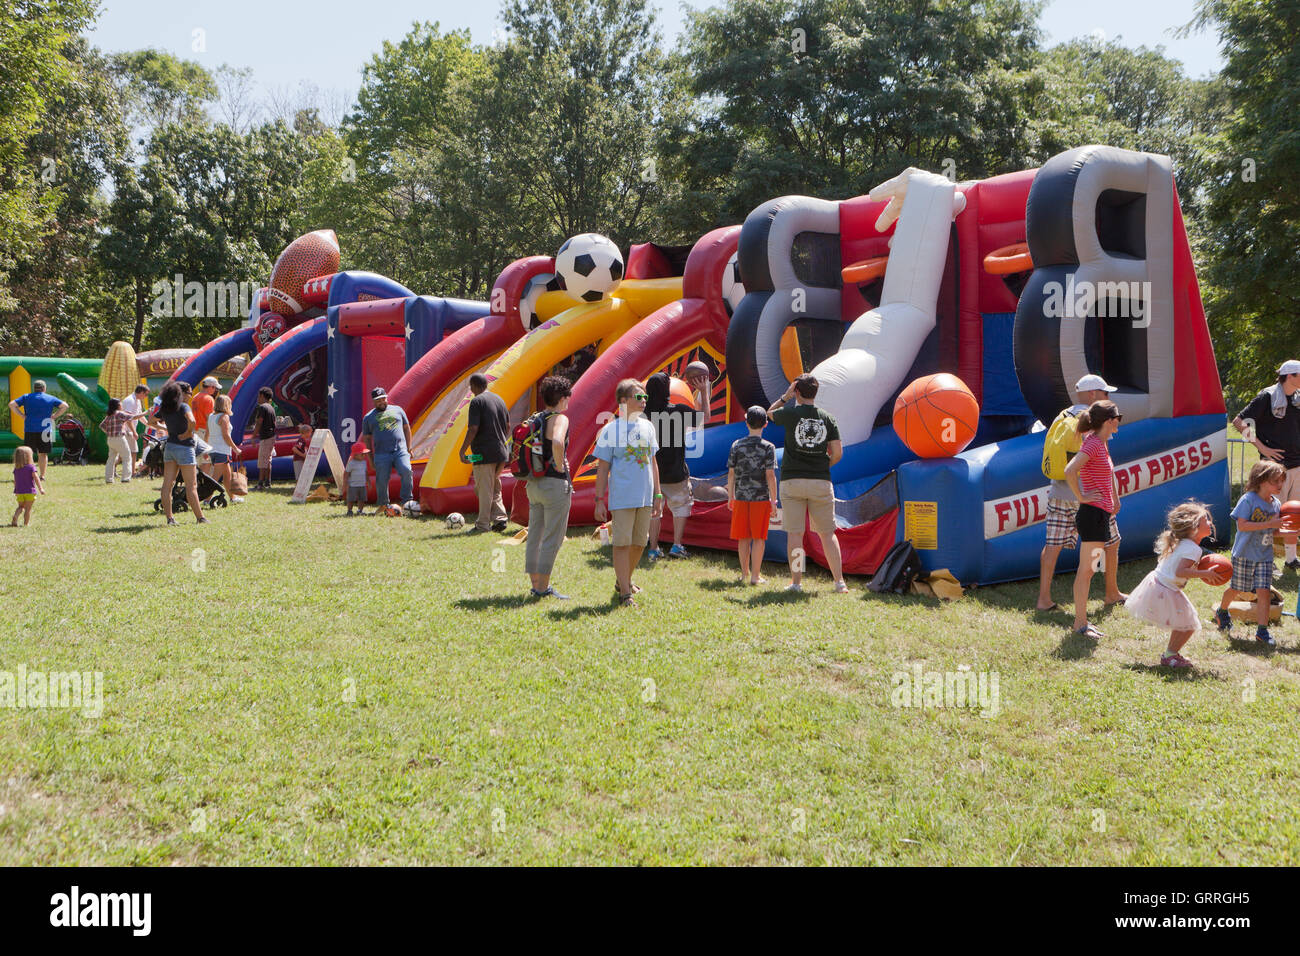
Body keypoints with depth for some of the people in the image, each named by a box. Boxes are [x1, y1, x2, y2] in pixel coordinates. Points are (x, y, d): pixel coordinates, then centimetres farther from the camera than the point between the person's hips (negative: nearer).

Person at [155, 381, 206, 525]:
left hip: (169, 446, 6)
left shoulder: (163, 409, 5)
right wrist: (188, 433, -14)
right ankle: (200, 517, 2)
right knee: (191, 486, -2)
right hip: (184, 447, -6)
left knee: (167, 484, 5)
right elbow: (191, 421, -31)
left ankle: (169, 517, 4)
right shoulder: (183, 407, -14)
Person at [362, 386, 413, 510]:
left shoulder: (397, 410, 15)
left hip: (401, 451, 0)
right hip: (381, 455, 0)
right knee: (382, 481, -3)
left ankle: (406, 500, -14)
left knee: (406, 470, -24)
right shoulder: (368, 417, 12)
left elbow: (407, 428, 20)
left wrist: (408, 448, 14)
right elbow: (367, 438, 15)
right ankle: (383, 505, 16)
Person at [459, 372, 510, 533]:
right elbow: (508, 426, 16)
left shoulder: (476, 401, -11)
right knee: (495, 488, 18)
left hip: (484, 453, -7)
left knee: (484, 489, 0)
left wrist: (462, 450, -12)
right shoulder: (499, 399, 12)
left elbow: (473, 429, -17)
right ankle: (500, 518, 10)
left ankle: (483, 524, 5)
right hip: (501, 452, 7)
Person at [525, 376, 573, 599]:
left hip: (534, 484, 8)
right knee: (553, 538, -1)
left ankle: (536, 583, 22)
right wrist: (560, 466, -18)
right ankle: (543, 587, 1)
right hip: (555, 484, -8)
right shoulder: (560, 419, -13)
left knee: (535, 535, 13)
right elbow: (557, 442, -33)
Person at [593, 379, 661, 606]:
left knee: (639, 543, 11)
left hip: (645, 498, 6)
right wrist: (599, 500, -6)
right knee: (622, 543, -5)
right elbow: (603, 468, -4)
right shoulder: (611, 430, -5)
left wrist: (657, 495, 15)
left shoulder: (647, 427, 11)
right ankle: (625, 592, 0)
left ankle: (624, 581, 30)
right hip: (621, 498, -6)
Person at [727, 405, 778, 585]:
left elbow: (731, 473, 3)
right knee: (759, 538, 3)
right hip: (761, 497, -3)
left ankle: (745, 573, 20)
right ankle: (755, 575, 3)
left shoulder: (737, 445, 2)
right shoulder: (768, 447, -6)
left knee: (744, 537, 11)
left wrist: (730, 496, 13)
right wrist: (774, 500, -3)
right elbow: (770, 476, -9)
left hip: (741, 496, 3)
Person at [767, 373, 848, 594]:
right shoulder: (827, 418, 3)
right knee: (827, 533, 7)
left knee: (795, 534, 2)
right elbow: (837, 453, 2)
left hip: (792, 480, -2)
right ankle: (839, 582, 3)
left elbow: (769, 413, 20)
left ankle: (796, 582, 3)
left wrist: (785, 396, 22)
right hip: (821, 482, 2)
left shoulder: (790, 413, -3)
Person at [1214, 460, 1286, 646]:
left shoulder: (1276, 504, 5)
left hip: (1265, 556, 4)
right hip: (1244, 554, -4)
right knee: (1235, 588, 12)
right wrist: (1269, 524, -25)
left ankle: (1262, 630, 0)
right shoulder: (1248, 500, -15)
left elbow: (1275, 531, 16)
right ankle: (1222, 612, 41)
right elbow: (1242, 526, -22)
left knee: (1264, 591, -6)